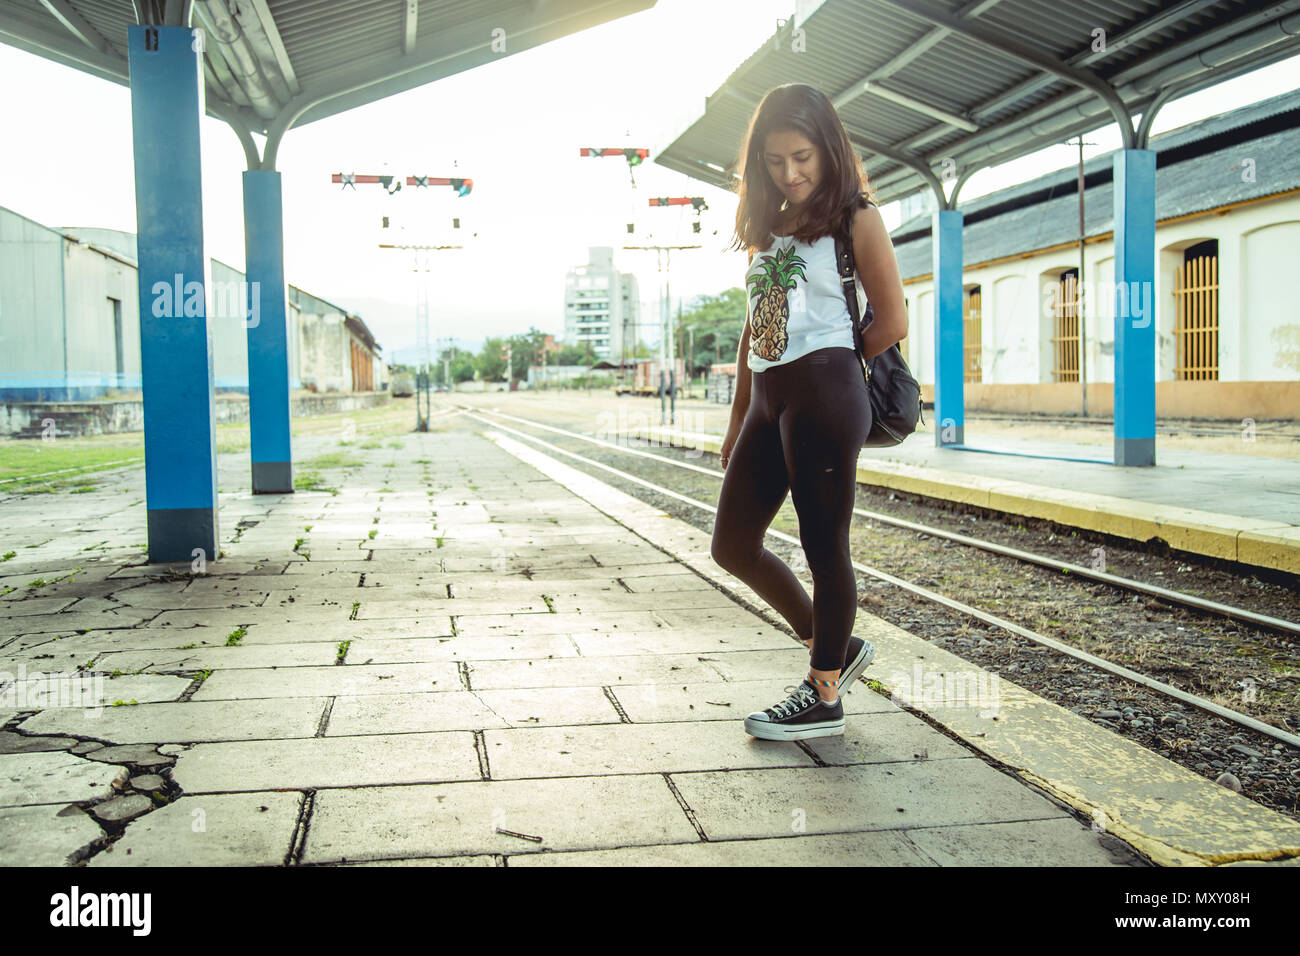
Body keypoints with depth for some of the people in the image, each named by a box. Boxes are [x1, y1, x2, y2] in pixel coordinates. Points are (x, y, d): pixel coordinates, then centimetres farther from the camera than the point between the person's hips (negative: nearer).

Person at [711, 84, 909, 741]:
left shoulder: (855, 219, -2)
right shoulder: (770, 225, 18)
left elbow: (892, 322, -6)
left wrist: (828, 367, 5)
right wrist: (738, 422, 17)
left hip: (824, 396, -8)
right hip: (766, 399, 8)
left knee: (824, 546, -1)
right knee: (733, 545, 10)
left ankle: (825, 698, 14)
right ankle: (833, 649, 26)